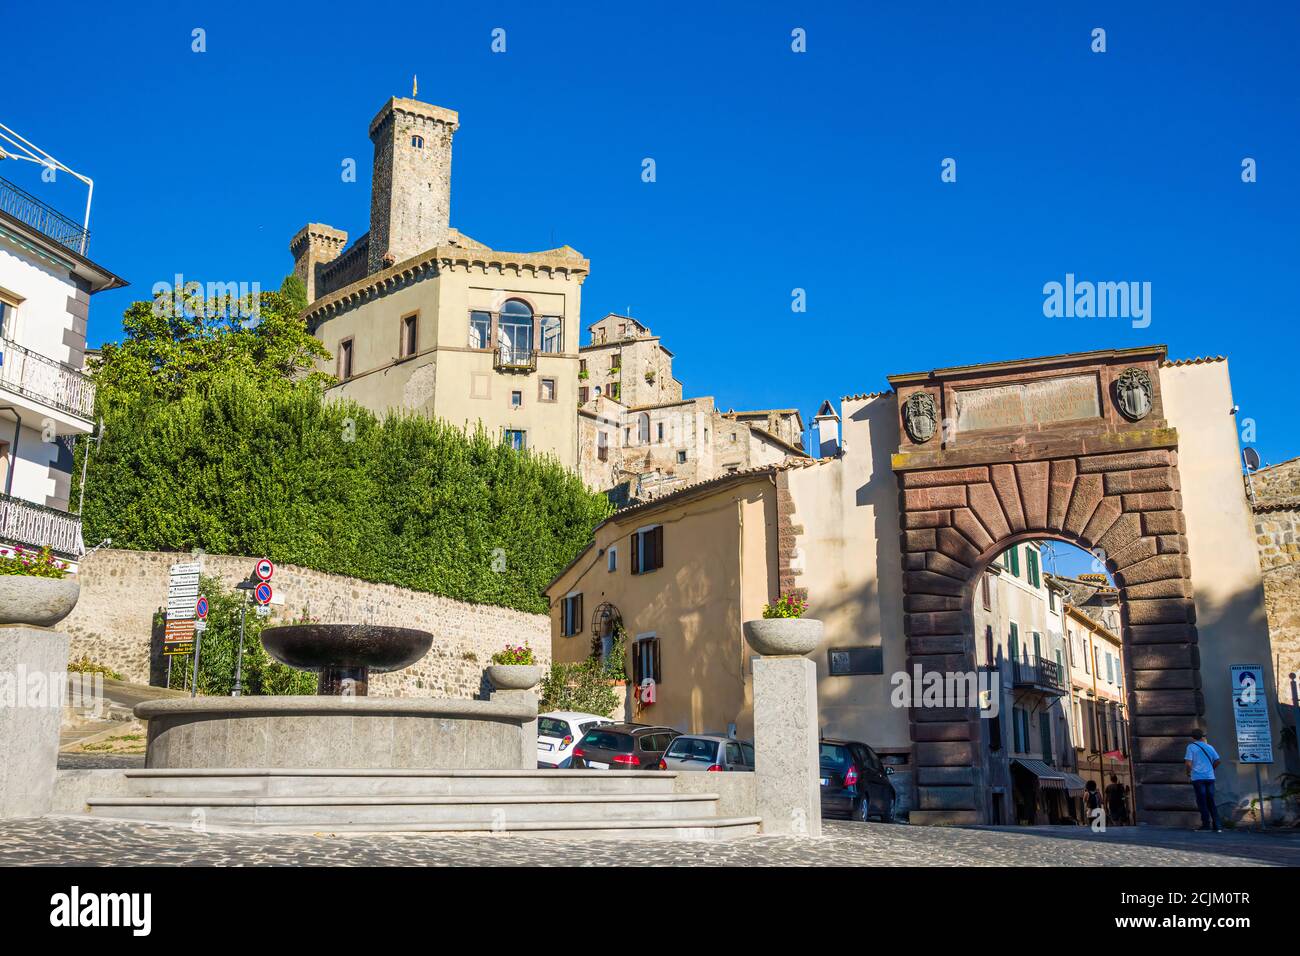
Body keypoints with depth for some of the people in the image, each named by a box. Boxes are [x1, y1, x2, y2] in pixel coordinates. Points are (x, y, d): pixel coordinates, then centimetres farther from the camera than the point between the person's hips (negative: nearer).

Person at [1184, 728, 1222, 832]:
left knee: (1202, 802, 1)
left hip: (1198, 778, -4)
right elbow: (1217, 761, 10)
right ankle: (1217, 826, 5)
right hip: (1210, 777, 4)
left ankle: (1206, 824, -1)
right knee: (1211, 801, 9)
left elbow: (1188, 763, -11)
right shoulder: (1209, 747, 10)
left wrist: (1188, 772, 7)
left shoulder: (1191, 747, -2)